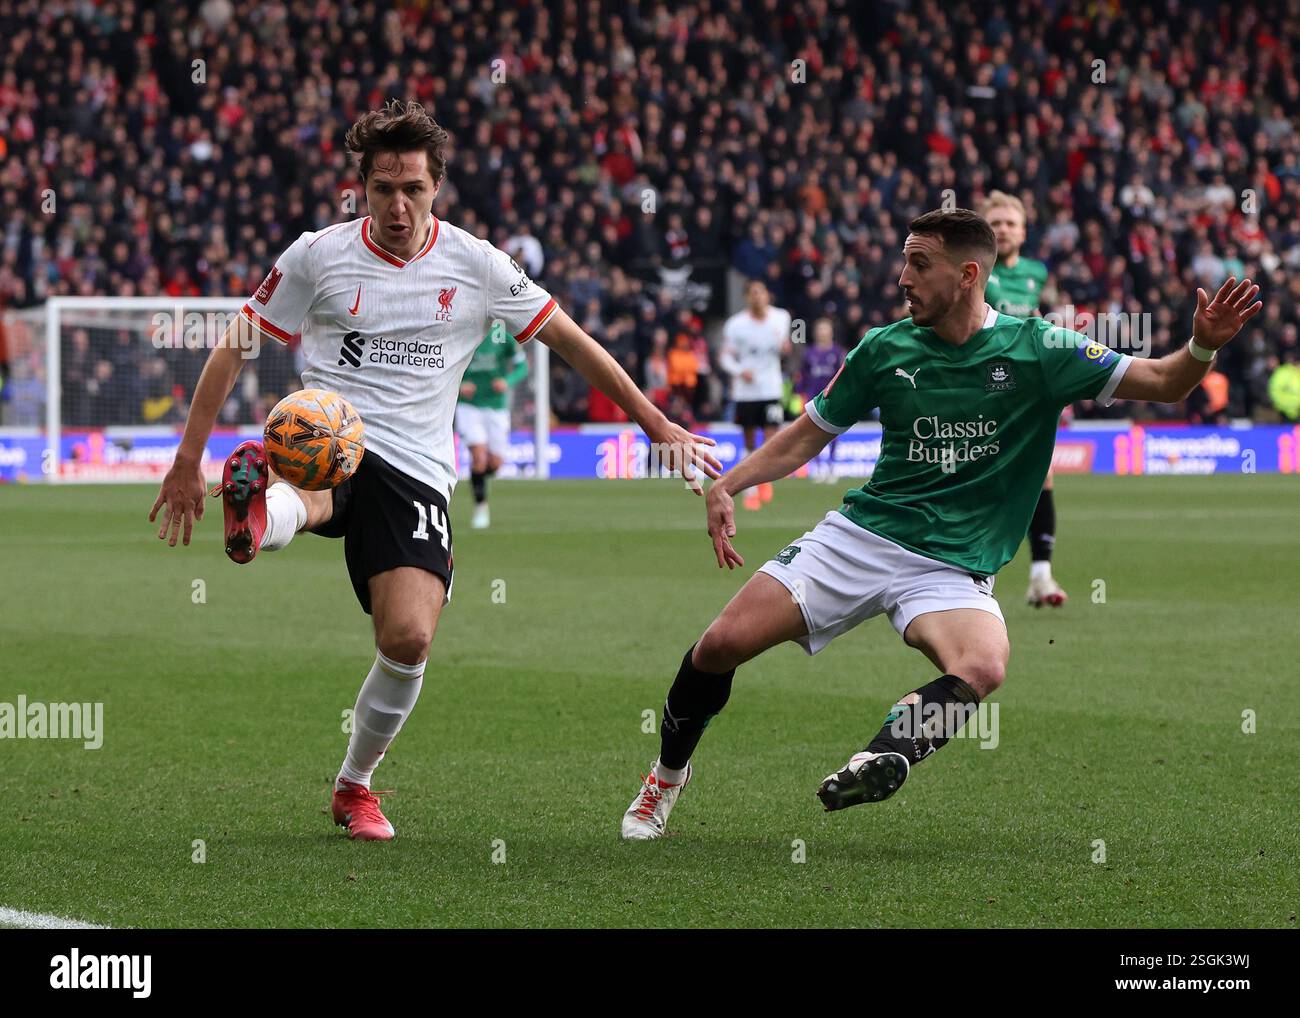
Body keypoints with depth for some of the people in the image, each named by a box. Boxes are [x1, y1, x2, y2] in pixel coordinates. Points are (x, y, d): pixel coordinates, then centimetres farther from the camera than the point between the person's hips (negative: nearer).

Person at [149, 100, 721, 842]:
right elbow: (234, 350, 8)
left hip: (415, 470, 1)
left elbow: (570, 341, 13)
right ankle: (259, 512, -75)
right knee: (303, 497, -39)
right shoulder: (319, 255, 2)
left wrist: (658, 426, 15)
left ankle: (356, 785, 8)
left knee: (409, 639, -14)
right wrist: (188, 461, 3)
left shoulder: (477, 266, 4)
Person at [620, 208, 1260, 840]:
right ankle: (667, 773, 15)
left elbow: (1162, 384, -5)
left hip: (955, 569, -2)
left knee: (982, 668, -35)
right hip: (859, 534, 2)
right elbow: (809, 434, 16)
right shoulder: (885, 349, 4)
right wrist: (727, 486, 4)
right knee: (724, 642, -9)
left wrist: (1203, 346, -26)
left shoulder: (1034, 349, -4)